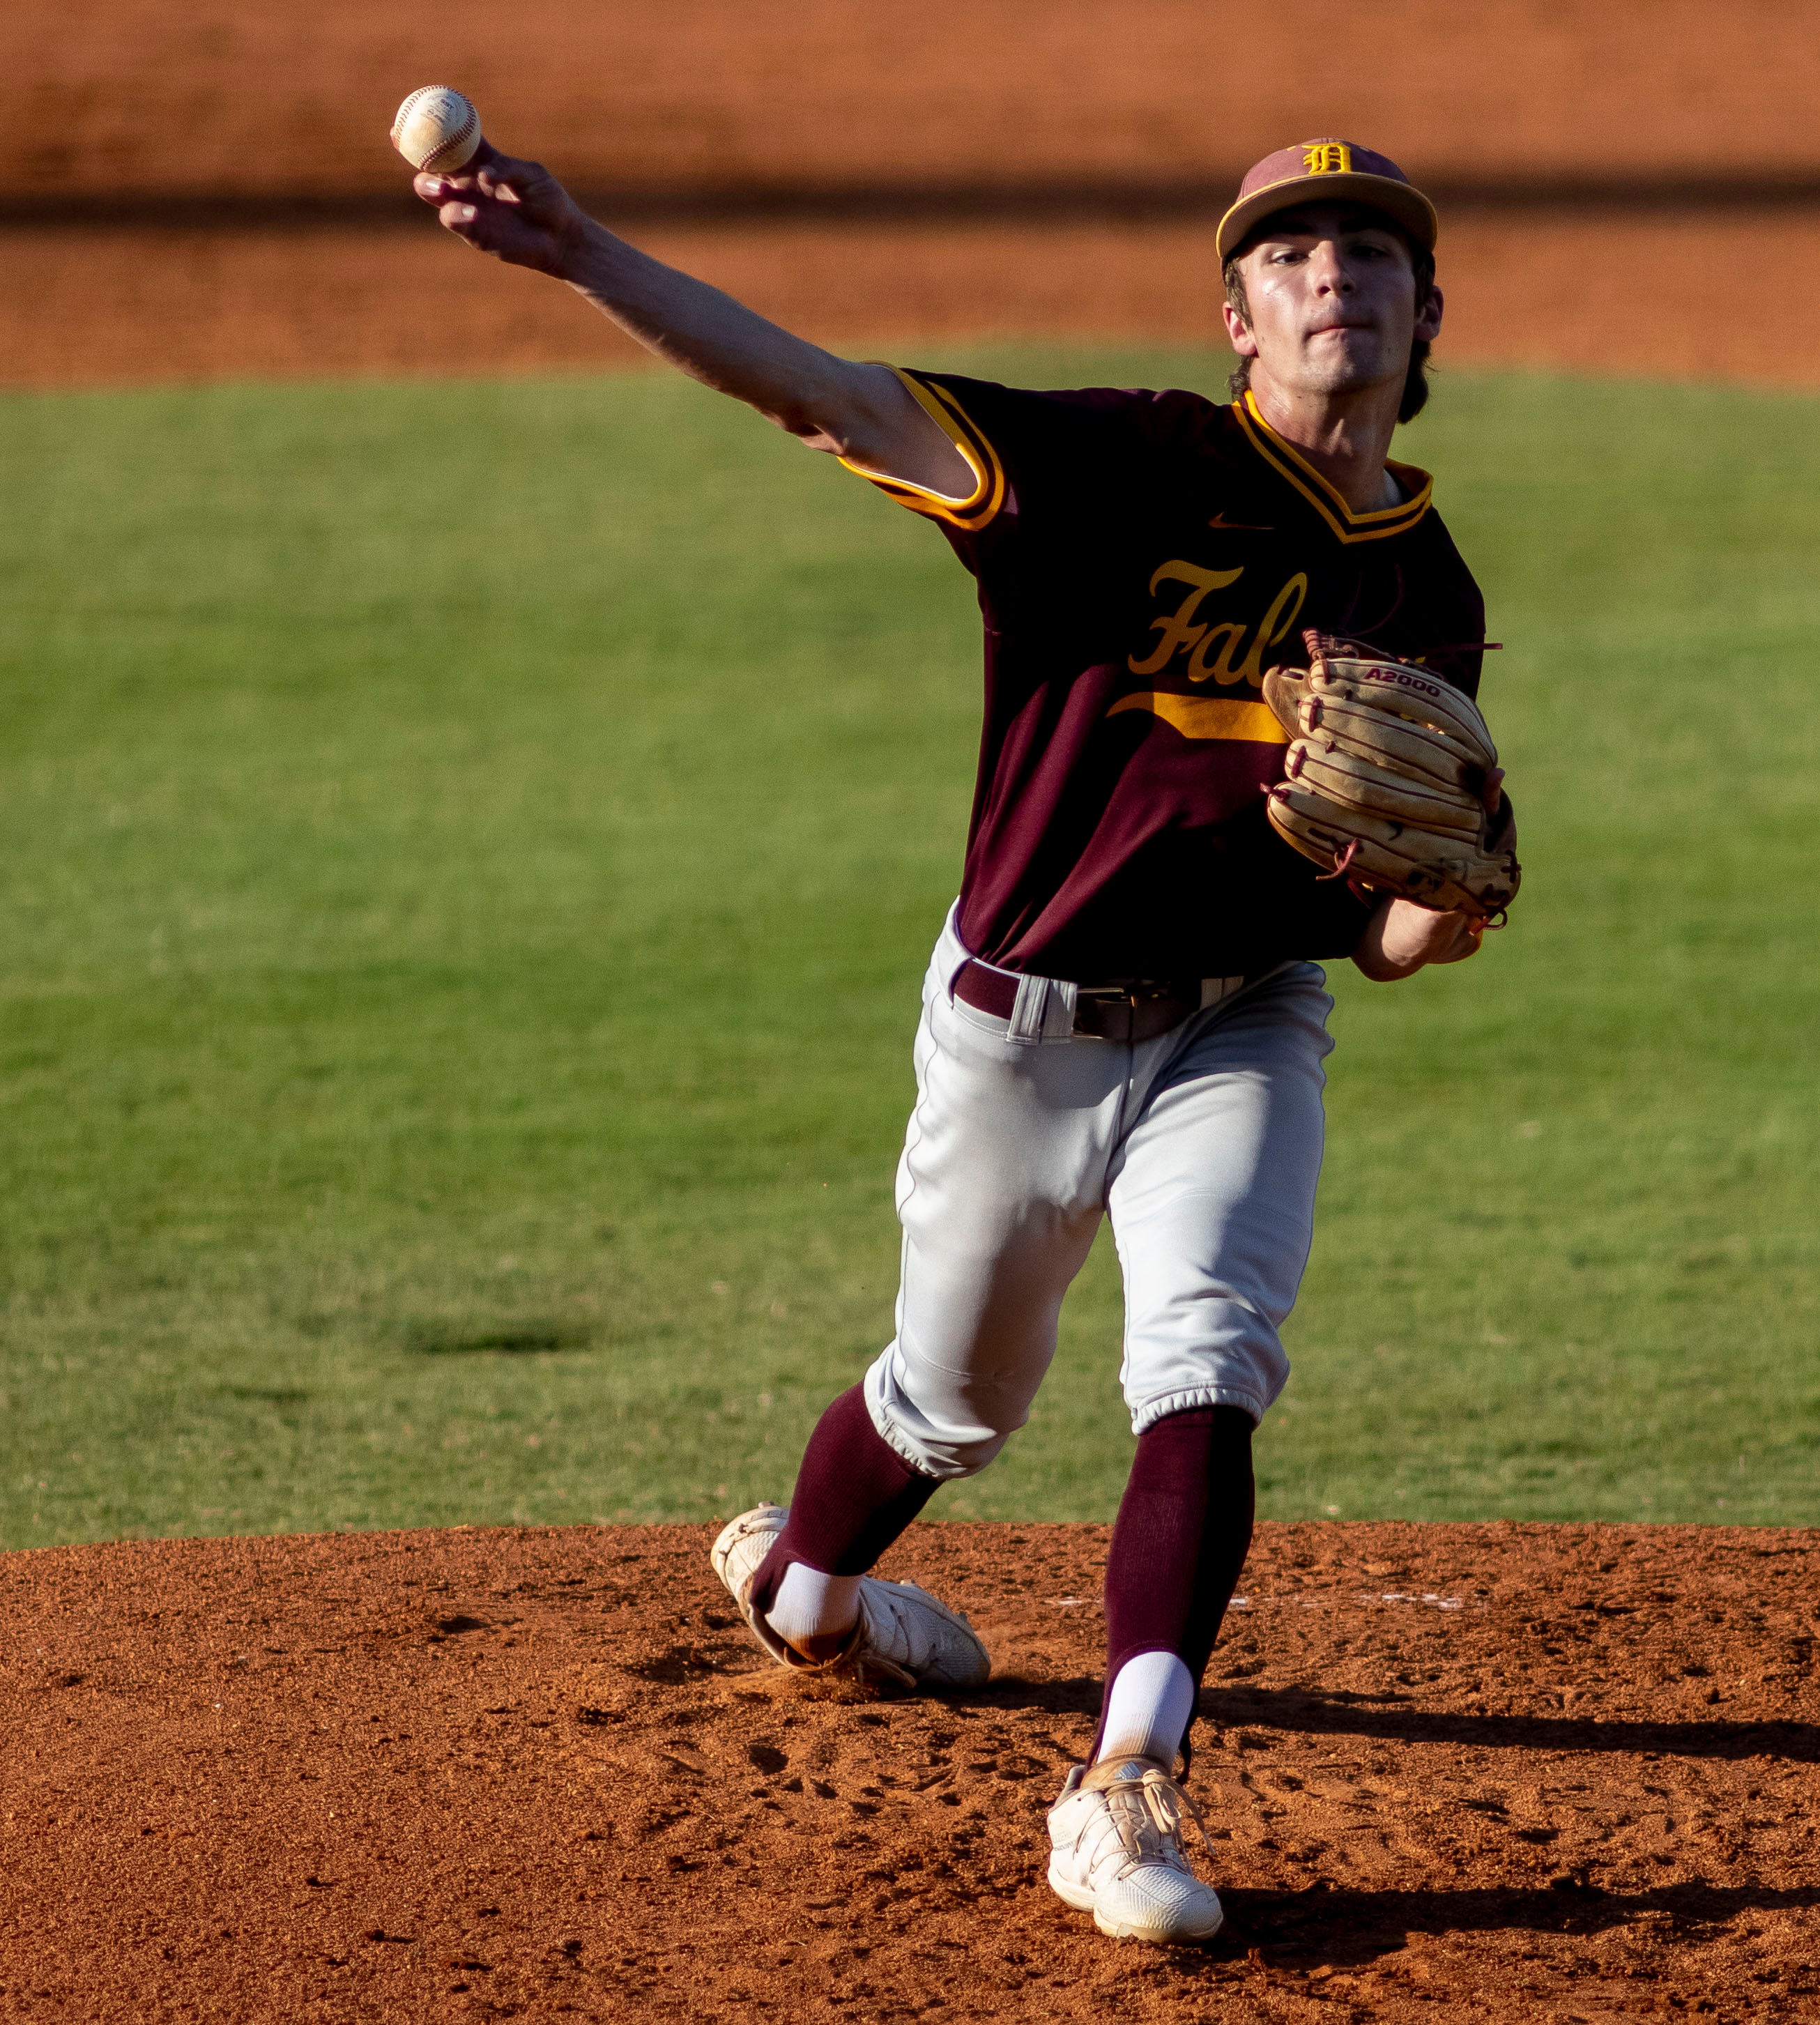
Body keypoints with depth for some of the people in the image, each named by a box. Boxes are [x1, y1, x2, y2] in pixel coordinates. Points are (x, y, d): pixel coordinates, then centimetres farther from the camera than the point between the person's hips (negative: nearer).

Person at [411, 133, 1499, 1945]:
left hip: (1238, 1027, 2)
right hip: (1019, 1024, -2)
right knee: (959, 1397, 17)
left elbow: (1383, 935, 4)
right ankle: (802, 1575, 50)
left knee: (1205, 1366, -22)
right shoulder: (1131, 468, -15)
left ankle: (1130, 1793, -26)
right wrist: (583, 257, -40)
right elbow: (831, 398, -27)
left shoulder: (1430, 603, -1)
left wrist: (1440, 912, -22)